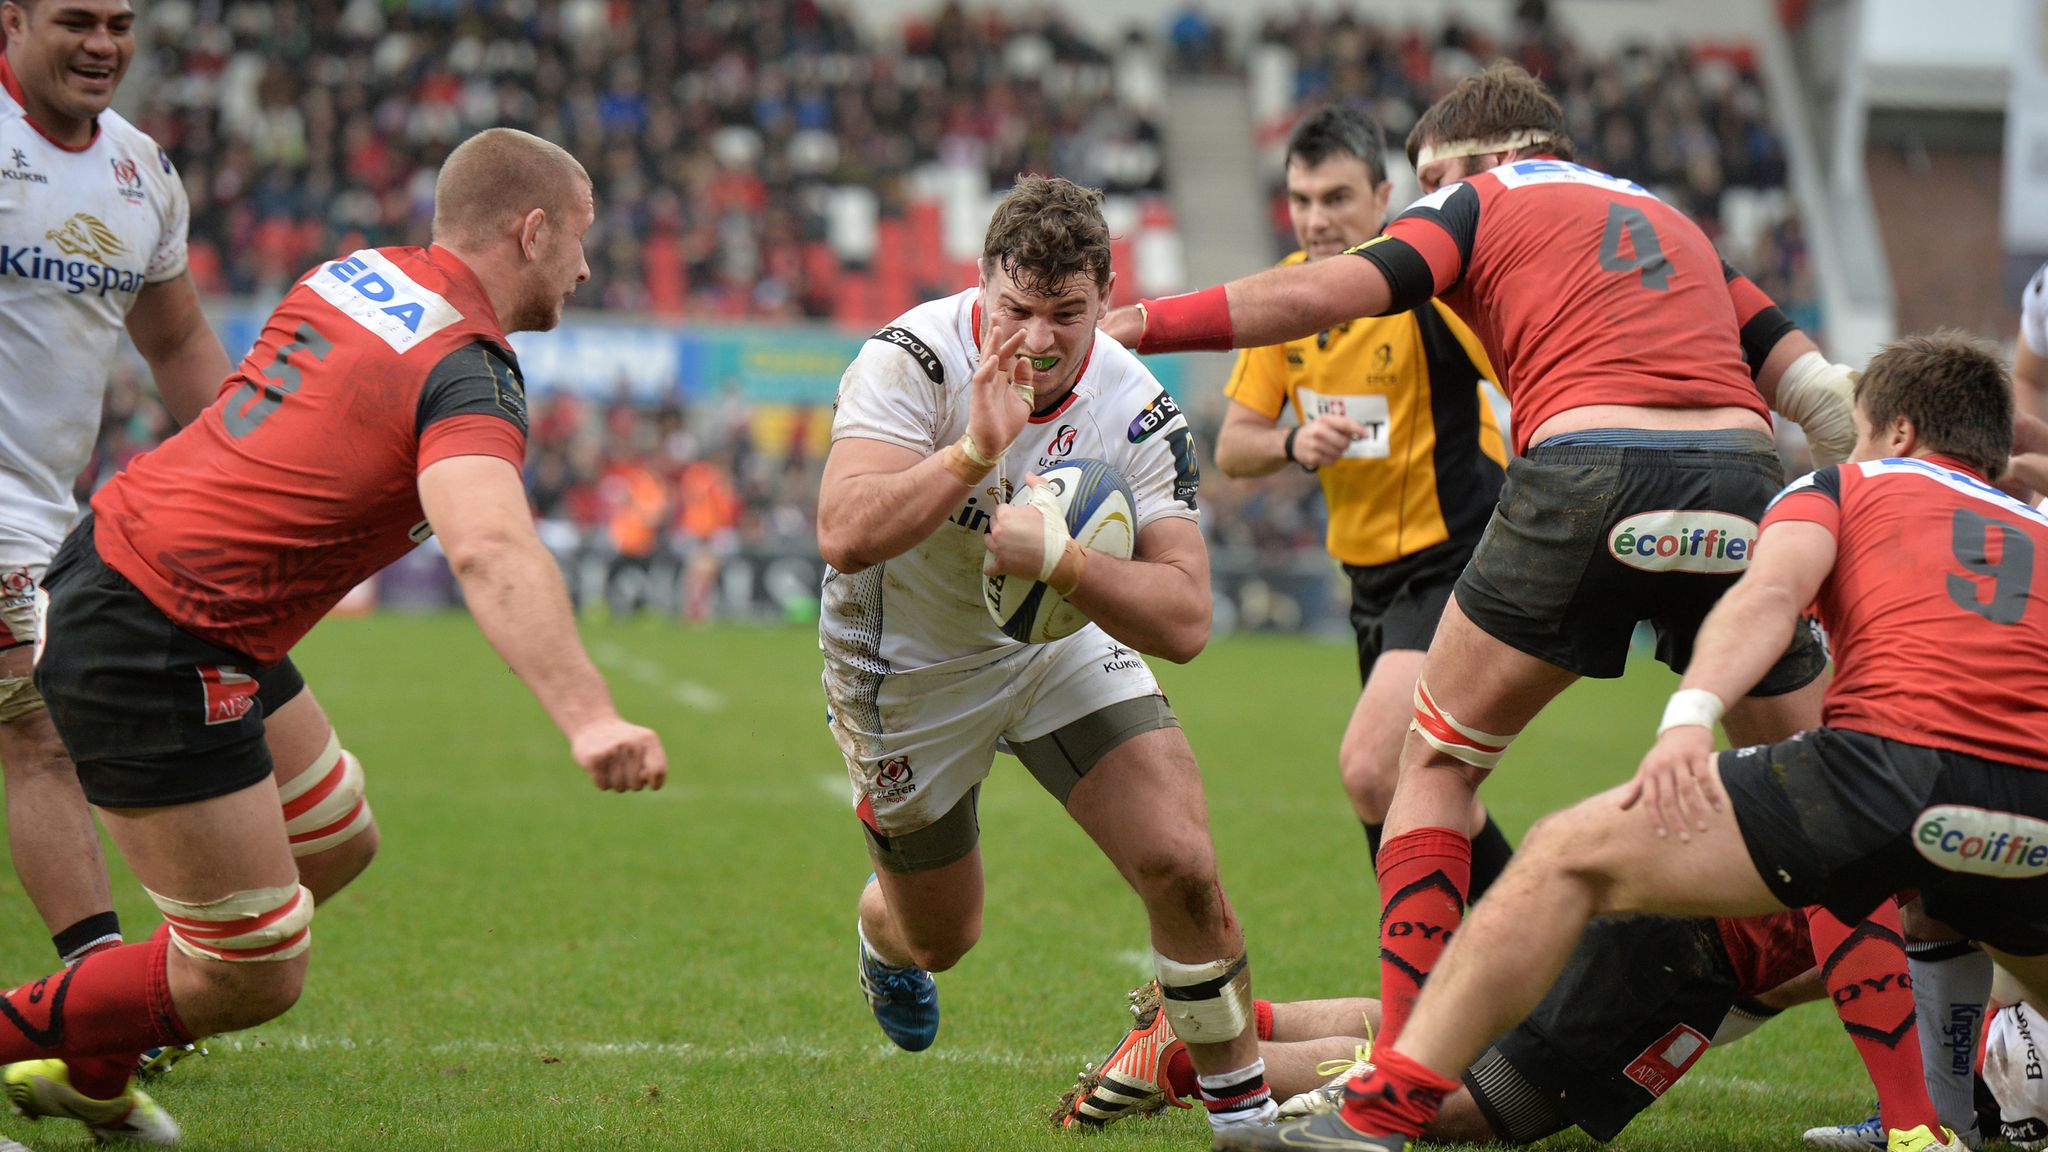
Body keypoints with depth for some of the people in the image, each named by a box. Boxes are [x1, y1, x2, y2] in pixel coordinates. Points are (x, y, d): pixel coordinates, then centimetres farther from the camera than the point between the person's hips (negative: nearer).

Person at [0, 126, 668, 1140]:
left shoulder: (356, 275, 10)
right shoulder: (468, 373, -17)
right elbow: (489, 552, -36)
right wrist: (588, 717, -48)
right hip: (158, 658, -10)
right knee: (255, 979, -2)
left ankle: (87, 1064, 35)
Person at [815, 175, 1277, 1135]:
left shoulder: (1135, 412, -21)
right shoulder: (910, 361, -29)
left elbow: (1183, 622, -26)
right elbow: (844, 536, -41)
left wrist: (1060, 561, -42)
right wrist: (977, 450, -50)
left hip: (1065, 642, 2)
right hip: (907, 670, -2)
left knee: (1181, 866, -17)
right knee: (938, 938, 15)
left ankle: (1241, 1102, 2)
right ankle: (883, 938, 55)